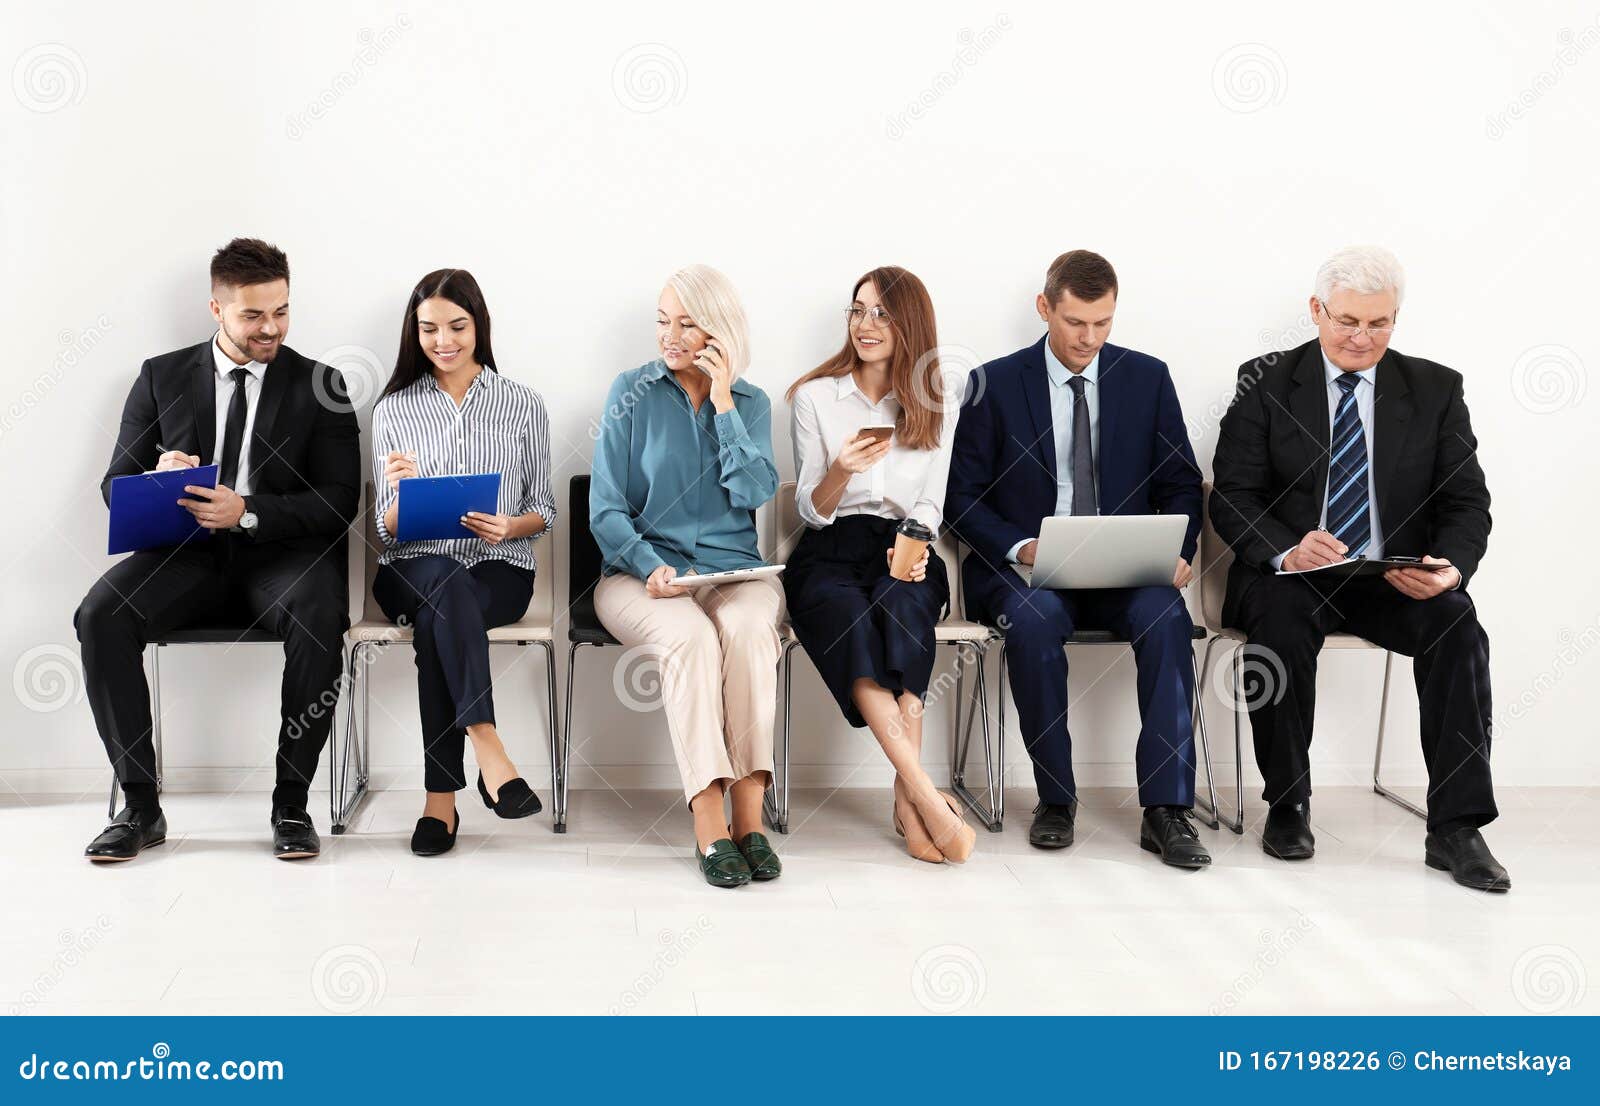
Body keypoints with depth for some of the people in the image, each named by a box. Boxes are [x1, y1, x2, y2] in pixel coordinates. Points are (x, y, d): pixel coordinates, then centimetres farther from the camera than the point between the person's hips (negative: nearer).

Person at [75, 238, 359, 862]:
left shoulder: (319, 387, 6)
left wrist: (247, 511, -19)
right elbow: (115, 486, 10)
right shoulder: (161, 378, 11)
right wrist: (155, 479, -15)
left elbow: (338, 502, -3)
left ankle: (291, 804, -20)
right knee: (101, 615, -26)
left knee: (320, 617, -35)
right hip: (184, 554, 2)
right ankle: (139, 806, -14)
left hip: (282, 556, -2)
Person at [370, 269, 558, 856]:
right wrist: (399, 490, -17)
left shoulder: (523, 404, 10)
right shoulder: (395, 408, 11)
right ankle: (488, 750, -41)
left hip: (500, 570, 0)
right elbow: (388, 529, 7)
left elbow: (544, 510, 10)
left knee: (434, 623, -34)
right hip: (413, 570, 0)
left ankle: (441, 799, -30)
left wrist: (510, 526, -13)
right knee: (443, 579, -37)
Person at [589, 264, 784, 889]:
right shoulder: (632, 395, 5)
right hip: (641, 571, -1)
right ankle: (709, 824, -33)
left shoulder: (752, 403, 11)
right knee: (690, 636, -34)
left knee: (746, 626, -34)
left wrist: (722, 402, -8)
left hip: (734, 571, 2)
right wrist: (649, 566, -17)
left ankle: (749, 813, -31)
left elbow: (754, 493, -7)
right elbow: (605, 509, 1)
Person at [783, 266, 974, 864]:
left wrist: (913, 544, -11)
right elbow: (811, 511, 4)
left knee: (903, 605, -36)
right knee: (849, 617, -36)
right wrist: (841, 471, -18)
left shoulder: (936, 409, 13)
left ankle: (906, 799, -37)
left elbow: (930, 505, 11)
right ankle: (928, 798, -41)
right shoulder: (815, 397, 8)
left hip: (904, 551, 1)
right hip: (830, 553, -1)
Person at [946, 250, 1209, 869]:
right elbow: (963, 496, 2)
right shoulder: (995, 385, 4)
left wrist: (1177, 551, -9)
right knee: (1035, 619, -35)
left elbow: (1181, 484, 11)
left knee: (1165, 615, -31)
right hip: (1024, 570, -1)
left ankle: (1166, 808, -26)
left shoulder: (1147, 378, 10)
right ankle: (1055, 797, -18)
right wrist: (1020, 548, -16)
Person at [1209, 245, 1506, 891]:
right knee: (1281, 620, -34)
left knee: (1456, 623, -28)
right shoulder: (1266, 384, 3)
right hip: (1290, 576, -1)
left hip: (1396, 580, 2)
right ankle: (1286, 806, -16)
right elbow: (1232, 497, -4)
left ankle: (1455, 827, -21)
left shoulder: (1436, 390, 8)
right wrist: (1285, 551, -25)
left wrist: (1451, 566, -19)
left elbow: (1466, 502, 5)